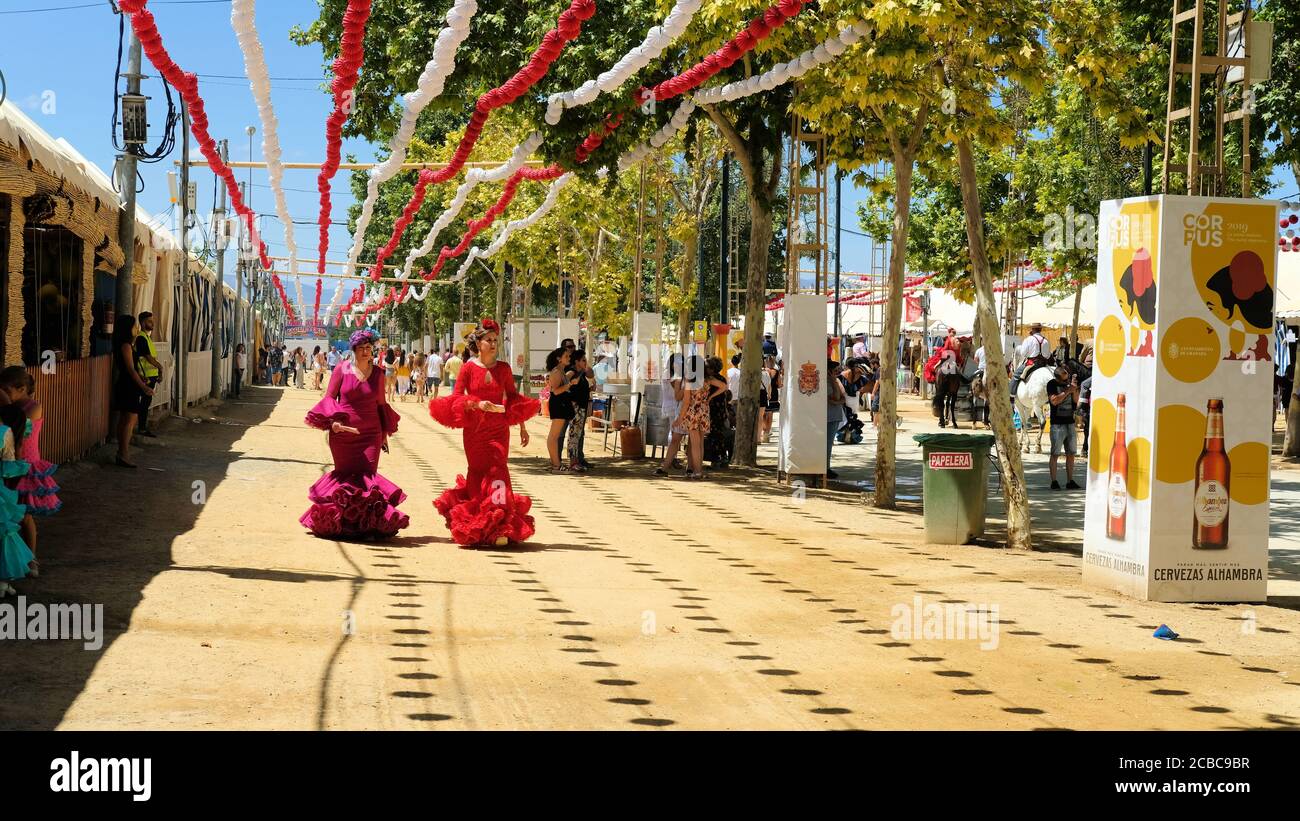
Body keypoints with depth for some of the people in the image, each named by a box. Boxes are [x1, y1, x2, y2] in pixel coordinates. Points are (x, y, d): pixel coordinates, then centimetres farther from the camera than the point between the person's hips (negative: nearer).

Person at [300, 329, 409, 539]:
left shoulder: (378, 373, 8)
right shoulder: (342, 370, 2)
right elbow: (329, 398, 4)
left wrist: (385, 434, 17)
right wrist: (332, 420, -13)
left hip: (370, 435, 1)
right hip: (343, 433, -1)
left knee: (367, 477, -7)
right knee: (345, 476, 3)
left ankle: (368, 525, -6)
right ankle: (342, 523, 11)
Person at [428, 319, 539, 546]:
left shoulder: (503, 368, 5)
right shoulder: (469, 368, -2)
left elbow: (513, 398, 13)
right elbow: (456, 397, -5)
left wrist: (522, 427, 12)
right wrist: (477, 404, -21)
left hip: (499, 429, 1)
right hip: (474, 429, -1)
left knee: (497, 472, -8)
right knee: (478, 472, 2)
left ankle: (500, 527, -11)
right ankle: (476, 526, 13)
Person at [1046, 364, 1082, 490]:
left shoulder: (1069, 383, 12)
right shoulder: (1052, 384, -3)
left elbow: (1076, 401, 10)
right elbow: (1054, 400, -16)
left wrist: (1075, 389, -6)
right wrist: (1068, 391, -17)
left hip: (1070, 422, 6)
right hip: (1057, 423, -6)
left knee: (1071, 453, 6)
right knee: (1055, 454, -5)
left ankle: (1070, 481, 11)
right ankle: (1054, 482, -3)